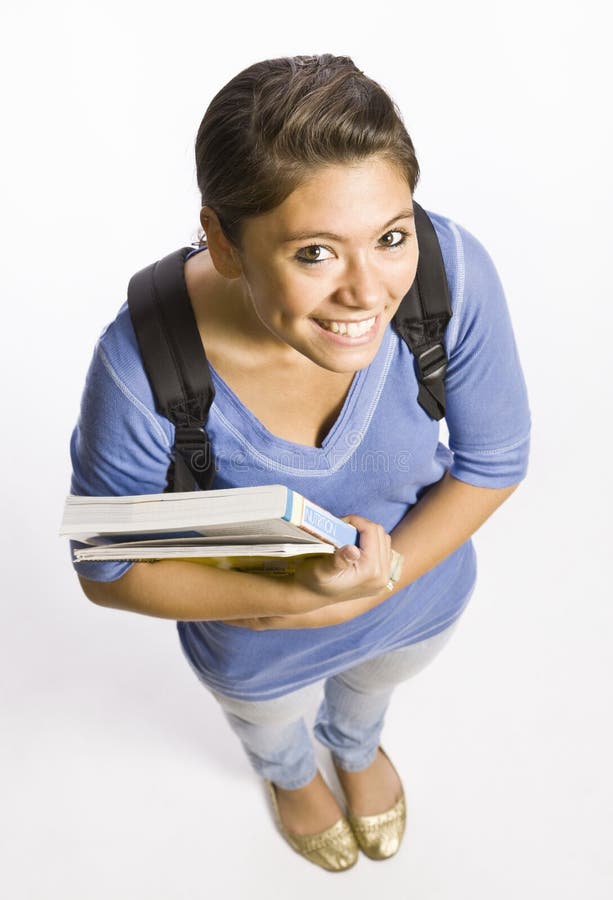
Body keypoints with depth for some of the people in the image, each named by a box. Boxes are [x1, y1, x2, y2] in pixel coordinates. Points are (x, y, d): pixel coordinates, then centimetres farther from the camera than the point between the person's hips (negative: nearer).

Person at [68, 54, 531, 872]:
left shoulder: (451, 272, -35)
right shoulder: (144, 370, -40)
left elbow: (493, 462, -18)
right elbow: (108, 570, -23)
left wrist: (380, 579, -27)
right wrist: (299, 593, -36)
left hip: (422, 593, 2)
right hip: (257, 638, -1)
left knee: (374, 684, 39)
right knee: (268, 722, 36)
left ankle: (356, 747, 79)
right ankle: (291, 774, 77)